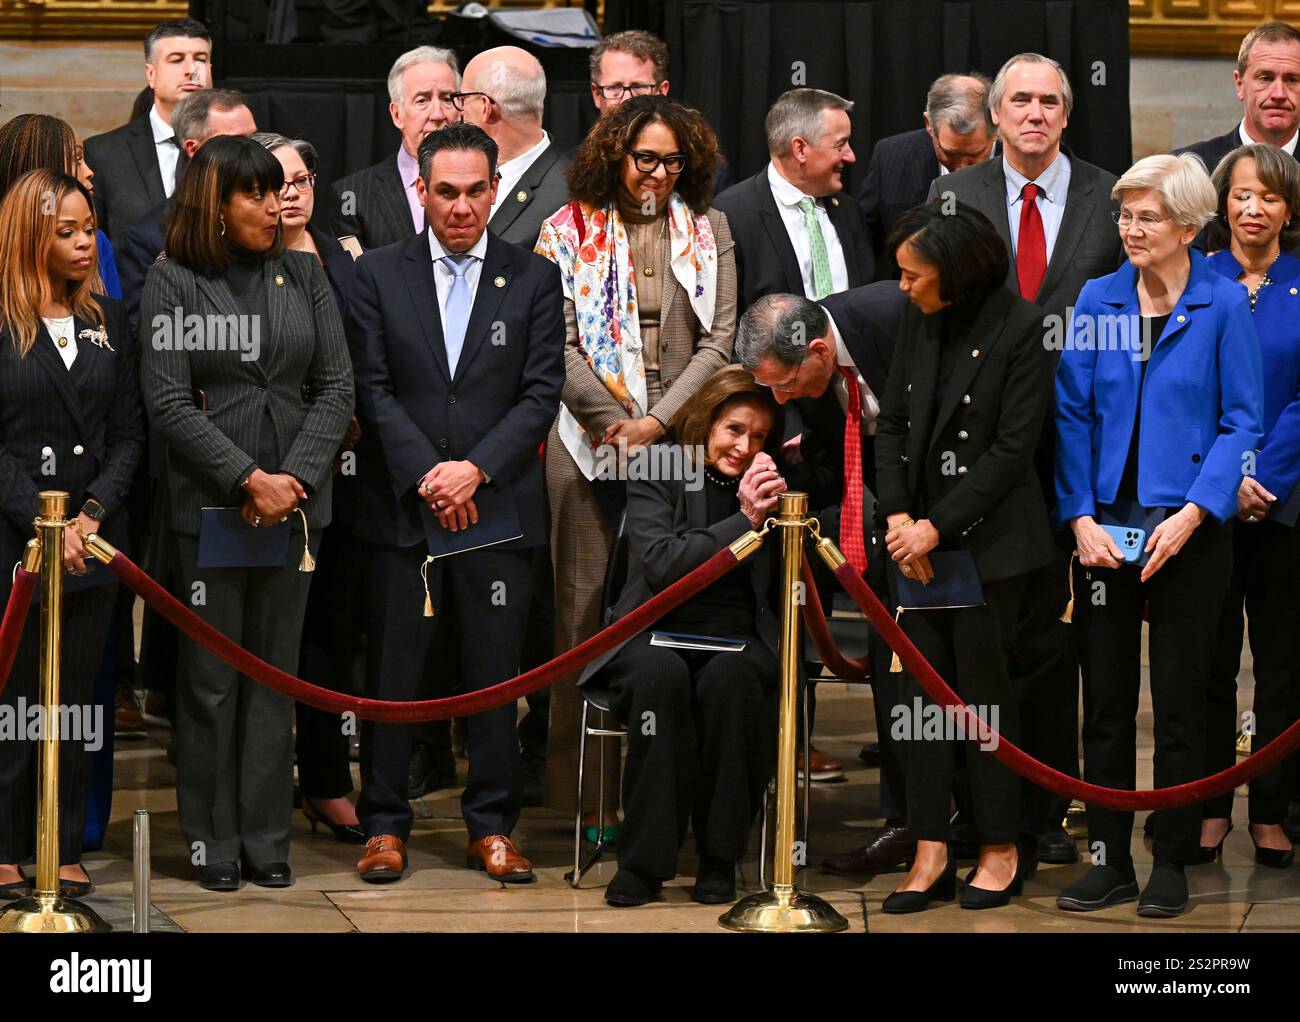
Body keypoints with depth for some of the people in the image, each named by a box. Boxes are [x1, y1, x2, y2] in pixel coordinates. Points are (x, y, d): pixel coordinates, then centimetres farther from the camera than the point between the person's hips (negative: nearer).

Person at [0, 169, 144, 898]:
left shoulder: (110, 320, 10)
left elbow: (129, 434, 7)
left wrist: (94, 514, -7)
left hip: (92, 541, 4)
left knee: (75, 698, 7)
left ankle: (66, 849, 12)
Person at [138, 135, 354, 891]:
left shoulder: (305, 276, 8)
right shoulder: (173, 282, -1)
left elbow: (337, 388, 5)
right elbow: (169, 403, -7)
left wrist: (295, 477, -8)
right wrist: (248, 479, -13)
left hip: (295, 501, 3)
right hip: (211, 506, -3)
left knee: (276, 673, 6)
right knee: (212, 678, 1)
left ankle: (267, 842, 12)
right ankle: (213, 842, 9)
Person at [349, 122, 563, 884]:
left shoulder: (535, 278, 6)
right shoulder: (379, 275, 6)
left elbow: (542, 392, 0)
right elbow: (372, 388, 0)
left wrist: (477, 468, -12)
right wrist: (426, 474, -11)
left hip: (499, 504, 0)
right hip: (403, 507, 0)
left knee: (495, 673, 3)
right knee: (395, 672, 2)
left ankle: (493, 827, 12)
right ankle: (386, 827, 10)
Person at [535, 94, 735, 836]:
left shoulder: (709, 232, 12)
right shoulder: (570, 231, 8)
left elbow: (718, 342, 5)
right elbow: (557, 343, 2)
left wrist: (658, 422, -6)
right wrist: (613, 420, -8)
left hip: (681, 441, 1)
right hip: (590, 441, -1)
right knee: (587, 606, -2)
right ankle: (583, 791, 1)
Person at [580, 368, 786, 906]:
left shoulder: (768, 484, 11)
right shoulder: (658, 470, 2)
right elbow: (662, 565, -12)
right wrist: (743, 522, -16)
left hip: (737, 638, 2)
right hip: (657, 633, -1)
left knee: (730, 678, -34)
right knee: (661, 675, -36)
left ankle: (720, 856, -23)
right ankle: (644, 858, -28)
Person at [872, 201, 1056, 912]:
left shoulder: (1021, 329, -11)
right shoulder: (920, 323, 8)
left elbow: (1013, 448, -13)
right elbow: (892, 422, 10)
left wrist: (938, 526, -13)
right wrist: (897, 515, -4)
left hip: (989, 537, -6)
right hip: (920, 534, 6)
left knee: (981, 689, 0)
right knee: (923, 687, 3)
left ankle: (1001, 848, 14)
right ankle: (932, 854, 7)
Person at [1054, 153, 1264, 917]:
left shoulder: (1225, 304, -5)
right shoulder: (1098, 299, 5)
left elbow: (1242, 423, -6)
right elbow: (1072, 414, 3)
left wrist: (1191, 515, -15)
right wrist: (1081, 517, -8)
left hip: (1188, 529, -3)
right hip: (1104, 526, 3)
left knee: (1180, 702, 3)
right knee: (1106, 700, 6)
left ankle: (1172, 864, 12)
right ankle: (1110, 859, 15)